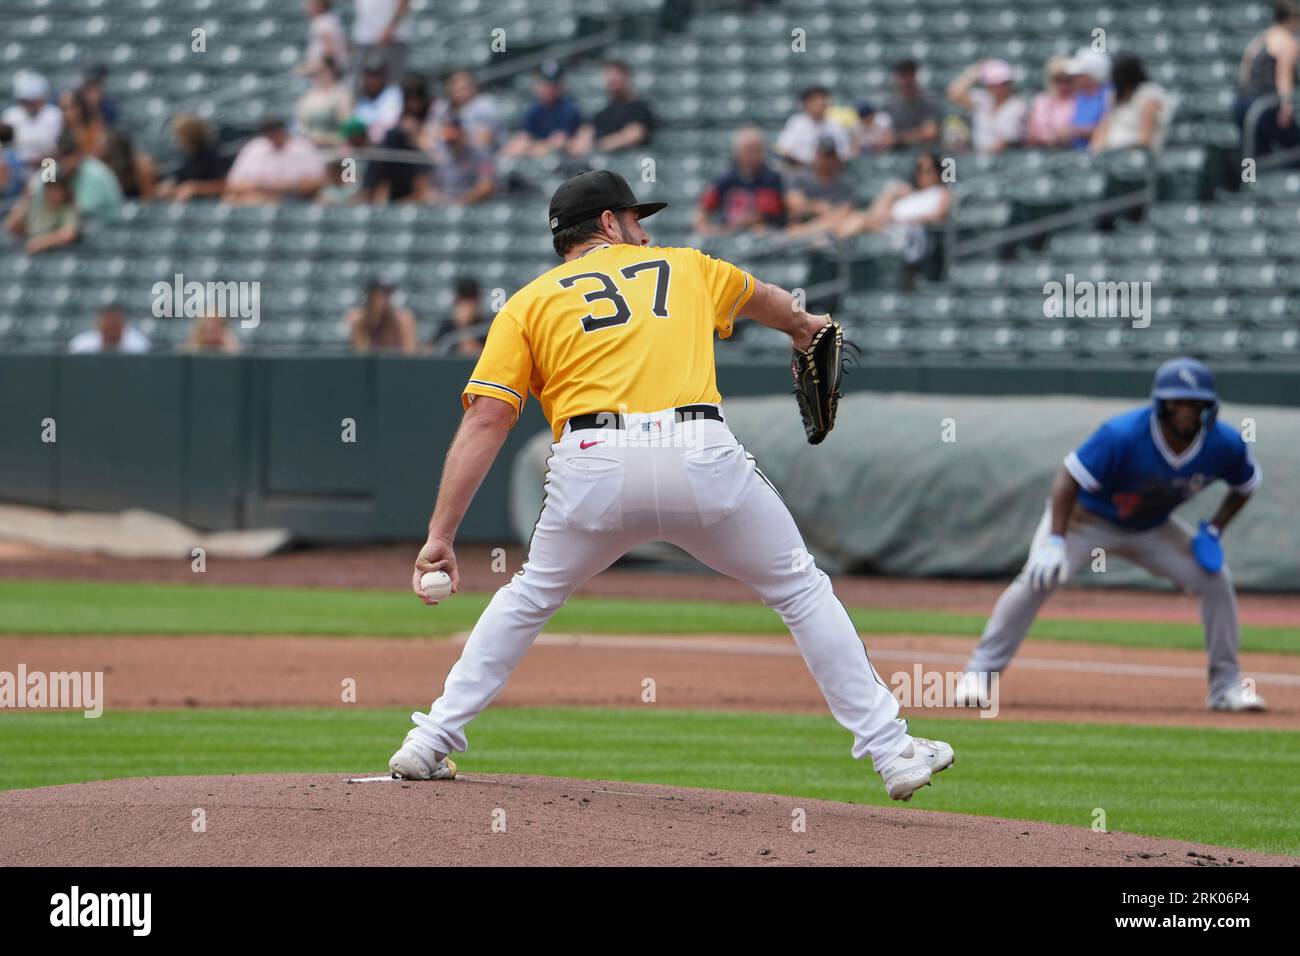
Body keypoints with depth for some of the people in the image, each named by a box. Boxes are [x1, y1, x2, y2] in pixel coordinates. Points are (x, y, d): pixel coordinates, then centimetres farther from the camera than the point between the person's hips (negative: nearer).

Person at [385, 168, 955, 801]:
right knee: (803, 592, 17)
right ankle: (890, 752, 13)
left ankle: (429, 745, 20)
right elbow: (761, 299, 51)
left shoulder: (529, 304, 20)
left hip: (592, 467, 0)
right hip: (702, 459, 0)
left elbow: (484, 421, 7)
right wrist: (801, 325, 74)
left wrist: (440, 534, 5)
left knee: (529, 599, 24)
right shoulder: (685, 267, 28)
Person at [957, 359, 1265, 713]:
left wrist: (1213, 531, -10)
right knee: (1038, 578, -25)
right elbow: (1069, 477, -31)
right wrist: (1055, 542, -40)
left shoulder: (1225, 444, -20)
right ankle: (980, 672, -17)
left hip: (1150, 529, 5)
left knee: (1215, 579, -7)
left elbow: (1245, 486, 2)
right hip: (1087, 516, -5)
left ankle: (1226, 685, 8)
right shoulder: (1122, 435, -35)